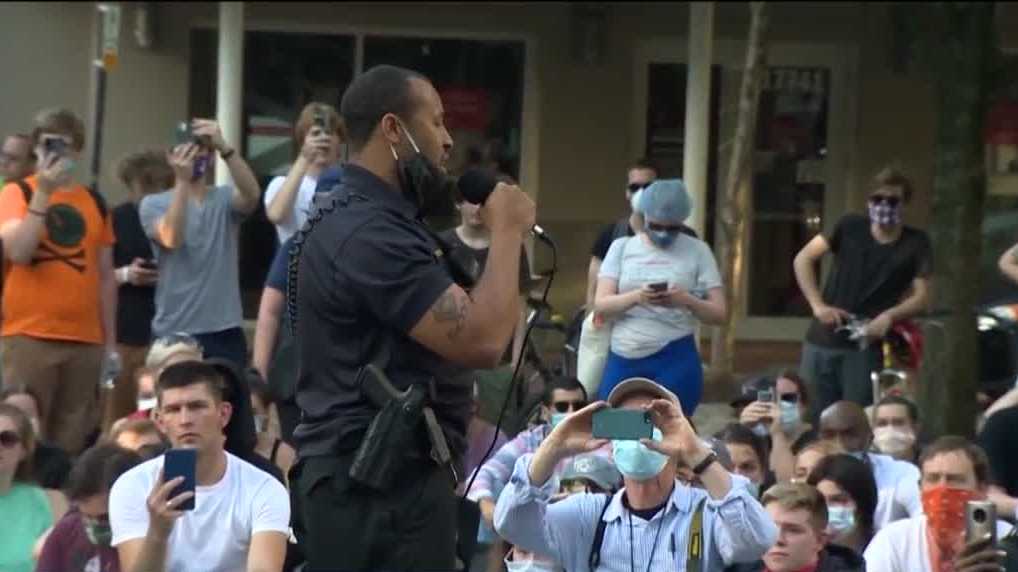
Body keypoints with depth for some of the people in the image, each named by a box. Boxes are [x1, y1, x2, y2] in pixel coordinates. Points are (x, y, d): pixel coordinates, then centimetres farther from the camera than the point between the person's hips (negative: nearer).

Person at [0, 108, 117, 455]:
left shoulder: (95, 203, 12)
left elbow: (105, 276, 15)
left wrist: (111, 342, 12)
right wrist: (43, 193, -15)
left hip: (85, 340, 4)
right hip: (28, 337, -4)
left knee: (73, 442, 6)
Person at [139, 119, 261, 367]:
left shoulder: (224, 200, 9)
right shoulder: (153, 204, 4)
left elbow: (252, 194, -14)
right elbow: (171, 238, -16)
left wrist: (224, 147, -28)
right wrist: (182, 180, -26)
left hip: (224, 332, 2)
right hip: (172, 333, -2)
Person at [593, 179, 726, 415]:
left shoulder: (697, 251, 4)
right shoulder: (621, 248, 8)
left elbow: (718, 313, 1)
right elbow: (601, 305, -1)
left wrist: (687, 301, -19)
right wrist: (636, 297, -20)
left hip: (675, 362, -2)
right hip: (622, 360, 2)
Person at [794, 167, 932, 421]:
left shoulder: (915, 243, 1)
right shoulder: (850, 227, 2)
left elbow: (921, 296, -2)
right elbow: (803, 259, 2)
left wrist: (889, 316, -21)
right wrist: (817, 305, -9)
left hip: (865, 347, -2)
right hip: (822, 342, 2)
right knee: (812, 419, 6)